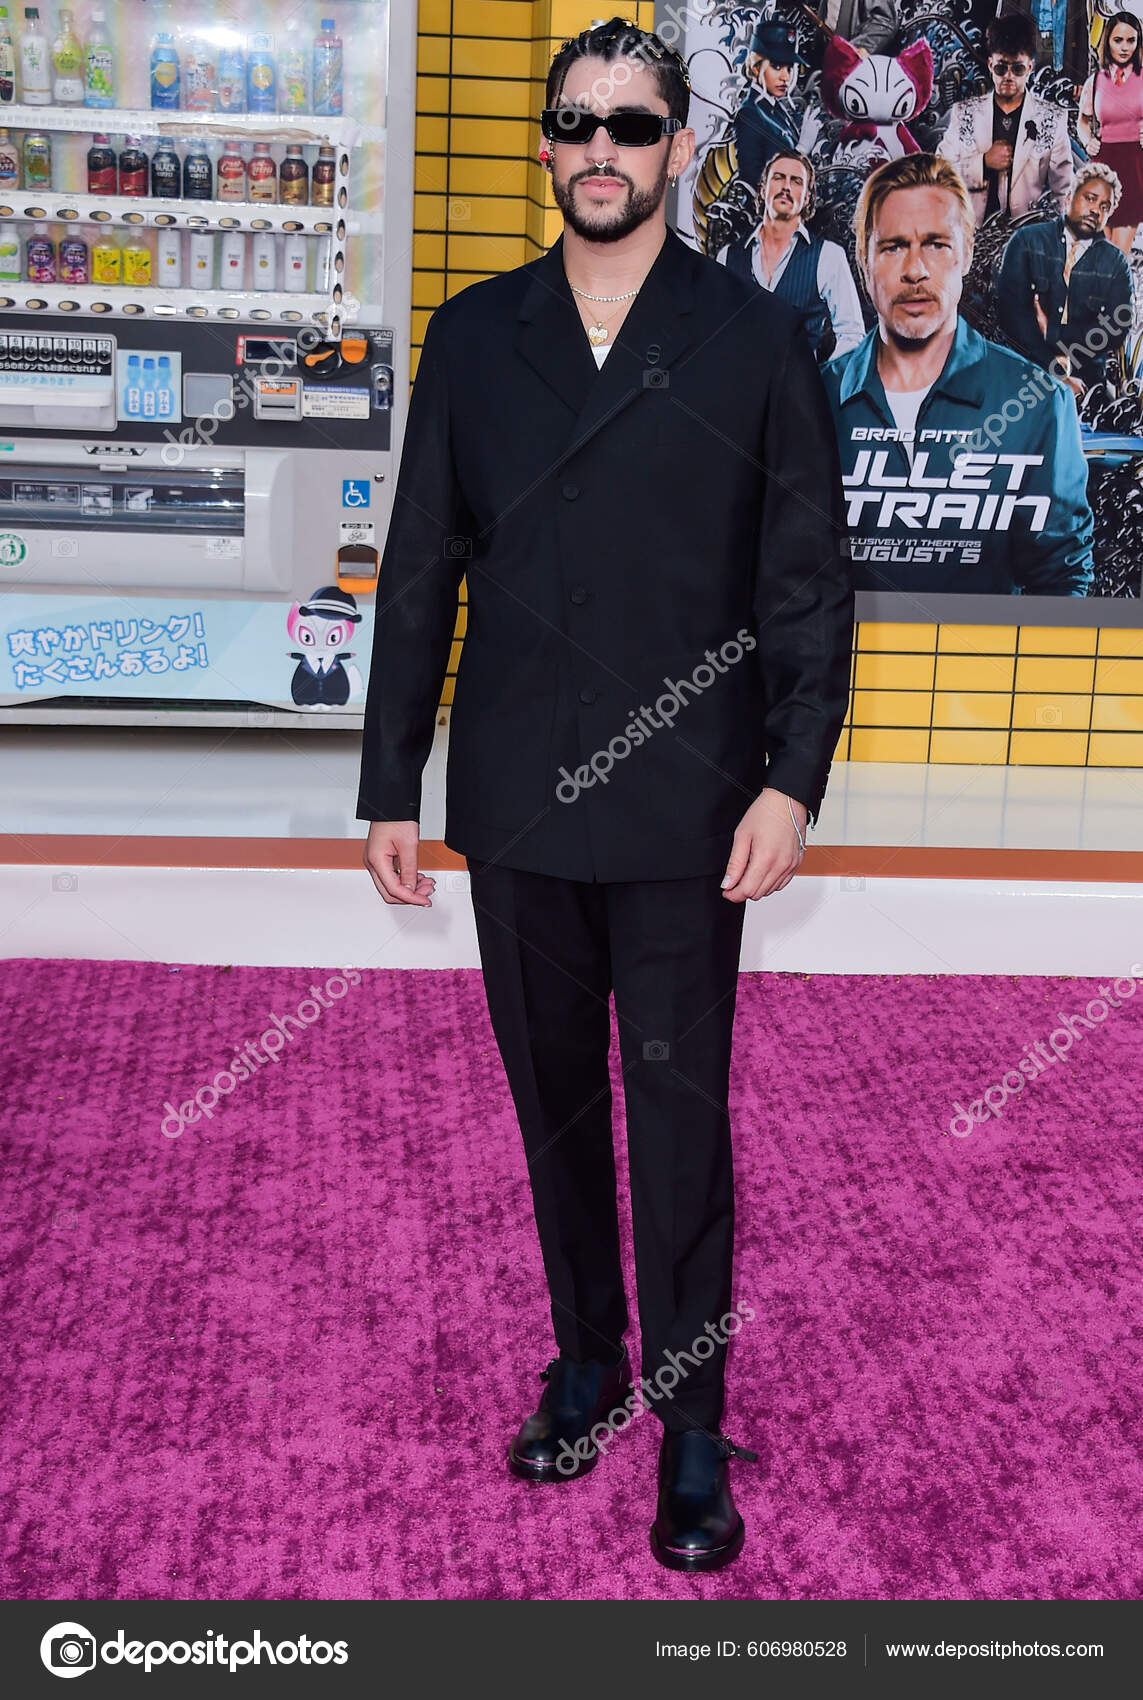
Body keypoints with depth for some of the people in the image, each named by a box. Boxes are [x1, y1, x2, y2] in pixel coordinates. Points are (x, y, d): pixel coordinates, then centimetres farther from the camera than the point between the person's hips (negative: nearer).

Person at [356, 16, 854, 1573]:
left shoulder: (756, 341, 1)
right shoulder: (472, 338, 8)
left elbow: (810, 580, 0)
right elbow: (420, 574, 8)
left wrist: (791, 781, -9)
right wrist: (390, 786, 5)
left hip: (684, 808, -3)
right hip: (515, 802, 3)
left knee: (681, 1111, 3)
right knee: (553, 1096, 13)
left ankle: (691, 1419, 17)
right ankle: (586, 1361, 31)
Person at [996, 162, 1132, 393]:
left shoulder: (1115, 263, 12)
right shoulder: (1027, 240, 7)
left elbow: (1116, 332, 1)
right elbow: (1009, 309, -5)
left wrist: (1049, 332, -11)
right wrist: (1056, 372, -12)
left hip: (1086, 379, 2)